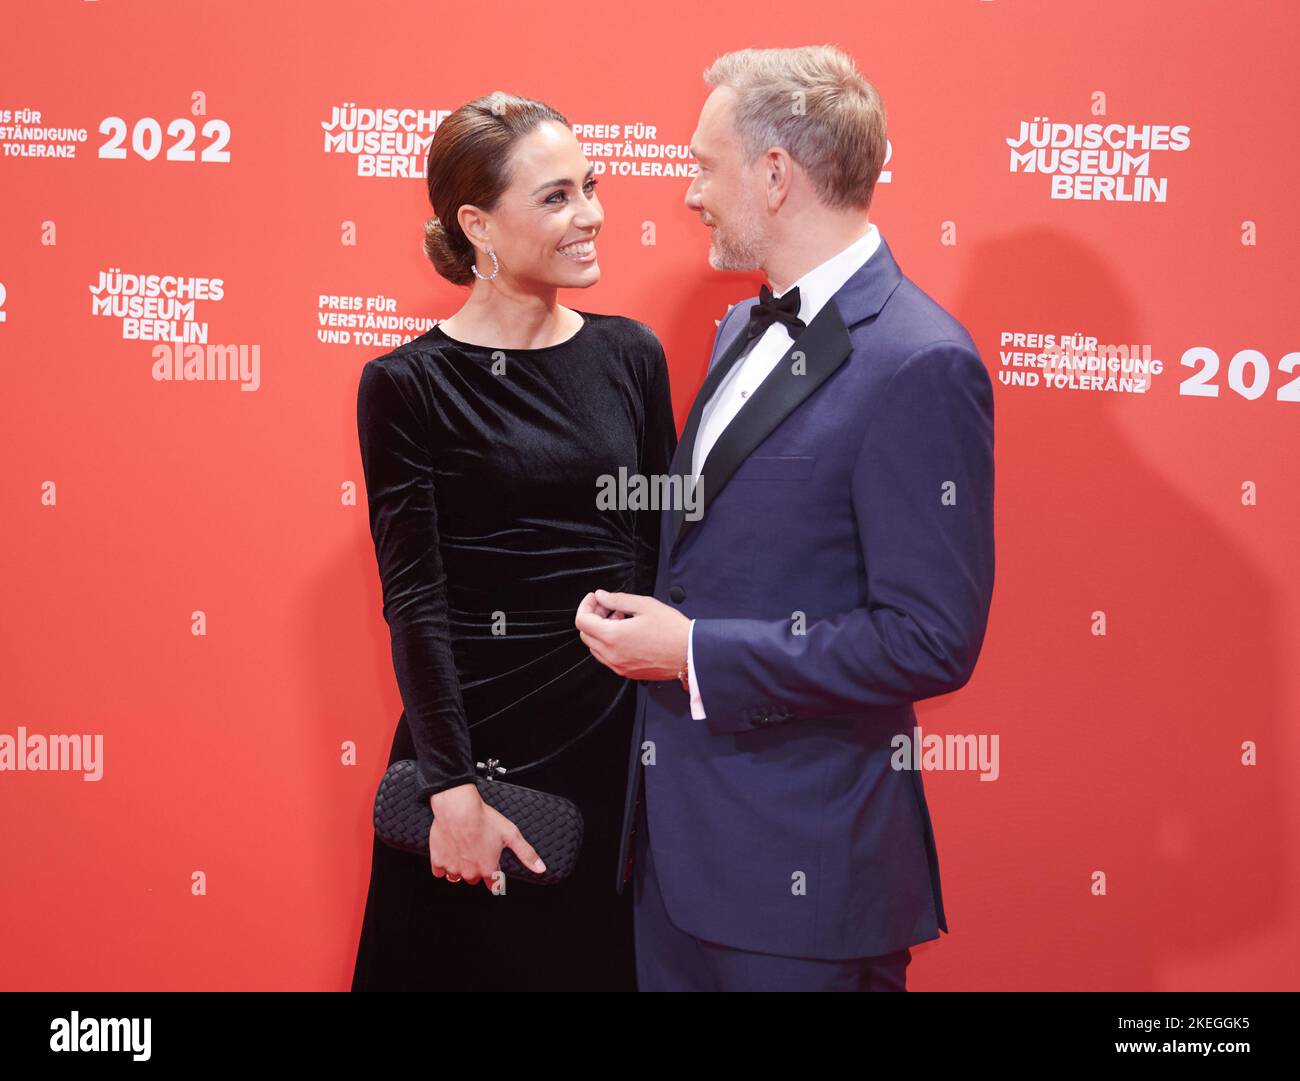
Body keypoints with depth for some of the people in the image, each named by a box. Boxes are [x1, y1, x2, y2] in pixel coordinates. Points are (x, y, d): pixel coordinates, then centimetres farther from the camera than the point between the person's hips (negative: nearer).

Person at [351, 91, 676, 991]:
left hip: (622, 728, 4)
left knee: (610, 958, 15)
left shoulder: (630, 354, 5)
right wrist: (451, 788, -14)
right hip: (481, 728, -4)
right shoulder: (408, 385, -7)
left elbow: (663, 544, 9)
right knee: (479, 962, 10)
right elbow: (413, 597, -10)